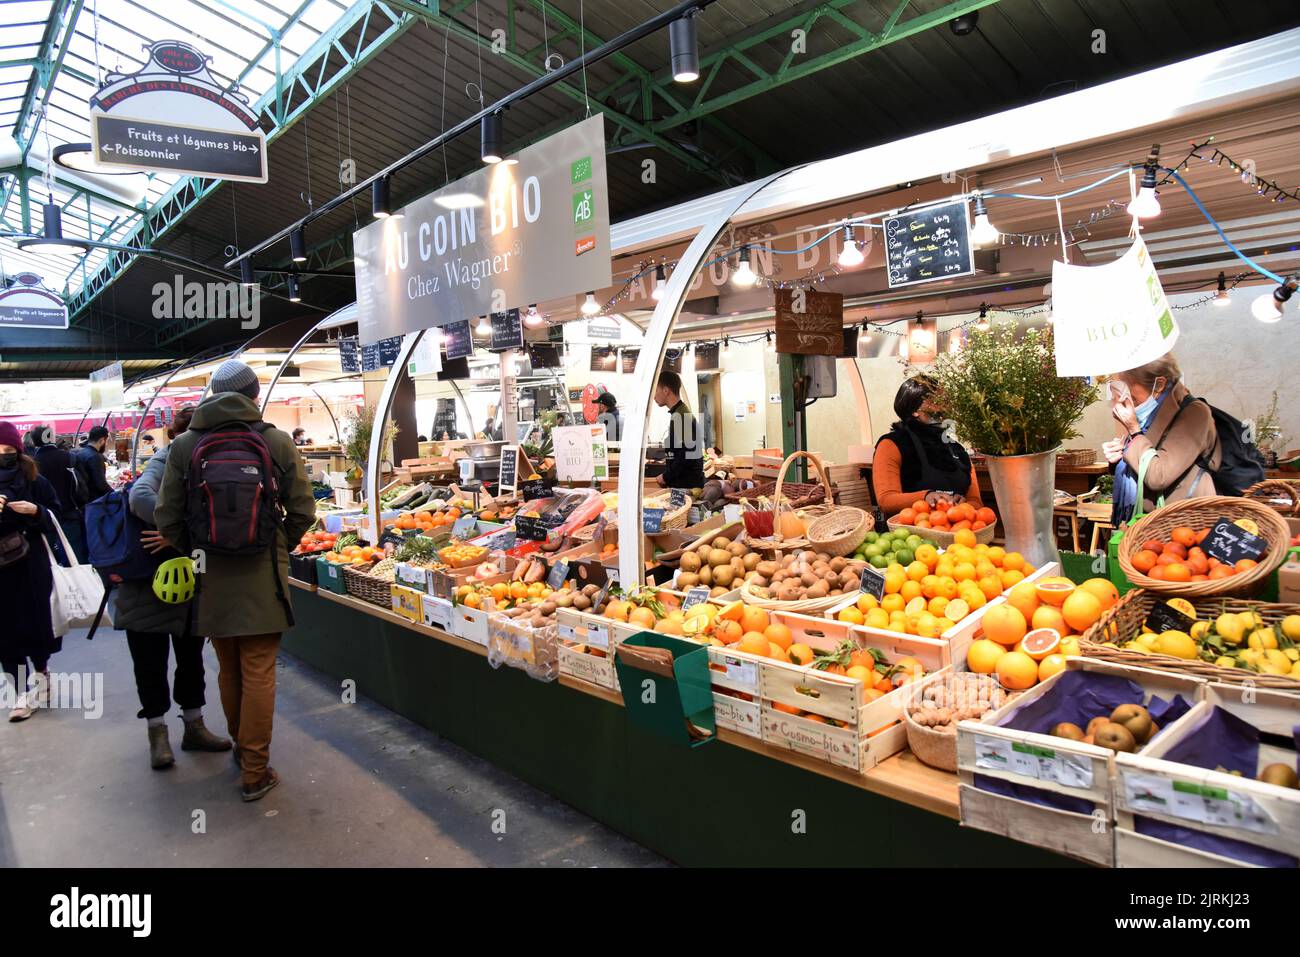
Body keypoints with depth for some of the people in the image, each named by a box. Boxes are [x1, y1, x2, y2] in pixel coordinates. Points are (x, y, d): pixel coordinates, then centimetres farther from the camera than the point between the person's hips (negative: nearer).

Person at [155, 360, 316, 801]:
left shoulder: (184, 444, -2)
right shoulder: (277, 441, -6)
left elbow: (167, 517, -1)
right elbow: (302, 511, -4)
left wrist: (195, 549, 15)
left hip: (213, 576, 3)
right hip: (262, 573, -2)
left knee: (229, 670, 18)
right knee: (259, 673, 4)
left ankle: (240, 746, 37)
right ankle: (255, 771, 11)